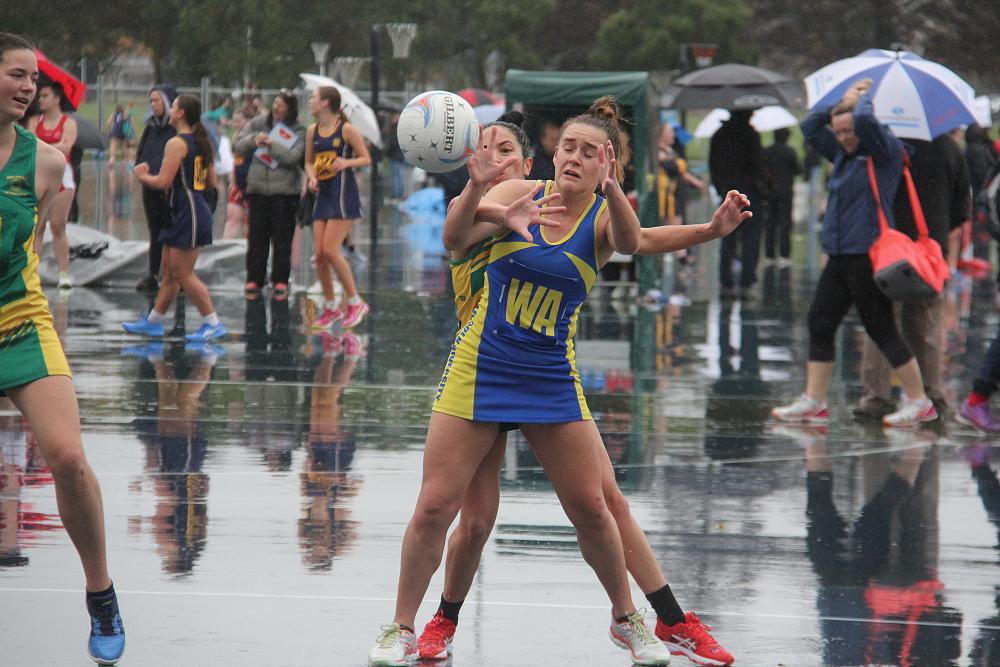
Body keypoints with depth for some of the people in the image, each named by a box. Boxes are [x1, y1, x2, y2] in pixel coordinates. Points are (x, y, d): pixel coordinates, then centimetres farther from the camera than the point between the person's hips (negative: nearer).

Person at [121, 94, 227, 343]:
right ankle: (153, 321, 23)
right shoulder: (201, 142, 13)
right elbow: (212, 182, 17)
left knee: (183, 274, -6)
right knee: (169, 272, 16)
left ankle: (213, 324, -5)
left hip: (188, 215, -10)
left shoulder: (176, 144, -15)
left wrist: (142, 175, -2)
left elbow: (163, 182, -20)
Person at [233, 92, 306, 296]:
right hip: (257, 187, 3)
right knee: (257, 235, 4)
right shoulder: (258, 124, 7)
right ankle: (254, 278, 10)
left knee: (282, 237, 1)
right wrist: (253, 140, -13)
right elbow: (238, 146, 5)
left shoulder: (298, 131, -3)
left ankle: (280, 279, 9)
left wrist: (270, 143, -18)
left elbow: (292, 157, -16)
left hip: (285, 189, -3)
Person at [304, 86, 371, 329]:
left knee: (330, 251, -14)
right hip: (323, 196, 6)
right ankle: (331, 307, 15)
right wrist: (312, 178, -2)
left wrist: (347, 162, -22)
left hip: (343, 194, -6)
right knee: (319, 254, 2)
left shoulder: (346, 130, -8)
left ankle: (354, 302, 0)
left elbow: (366, 158, -4)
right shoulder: (312, 131, 9)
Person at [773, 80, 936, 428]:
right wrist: (841, 102, 12)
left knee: (881, 329, -5)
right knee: (819, 323, 5)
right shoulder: (842, 154, 15)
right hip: (840, 256, 9)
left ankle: (919, 402, 4)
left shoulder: (885, 152, -8)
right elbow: (810, 128, 22)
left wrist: (863, 99, -4)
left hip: (869, 256, -9)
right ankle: (813, 402, 8)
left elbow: (865, 120, -25)